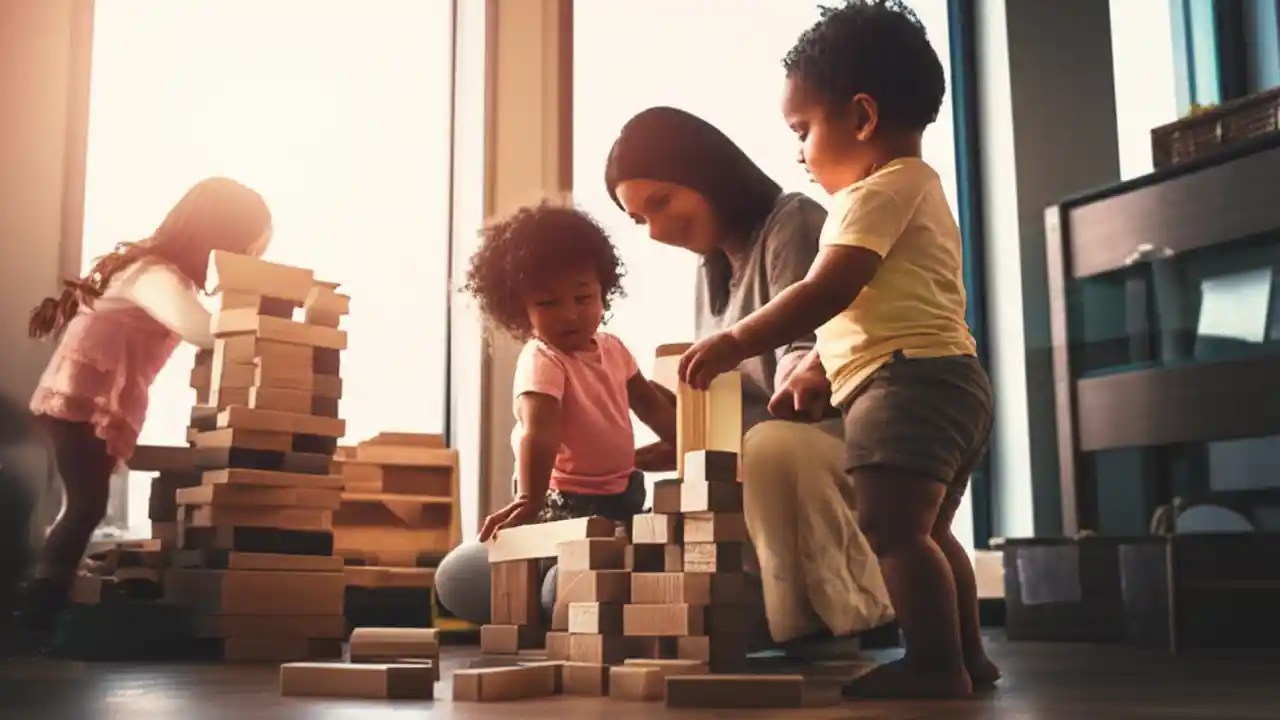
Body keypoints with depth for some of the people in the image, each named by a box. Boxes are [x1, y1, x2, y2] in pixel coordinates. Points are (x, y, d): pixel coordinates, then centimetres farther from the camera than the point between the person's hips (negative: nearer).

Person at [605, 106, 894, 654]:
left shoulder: (792, 222, -11)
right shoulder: (710, 275, 13)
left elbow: (801, 344, -24)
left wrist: (805, 377, -44)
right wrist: (675, 449, -1)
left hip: (843, 434, -9)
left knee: (772, 446, -40)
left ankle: (839, 617, -22)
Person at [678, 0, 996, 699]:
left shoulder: (878, 191, -8)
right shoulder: (918, 187, 25)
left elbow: (828, 291, -20)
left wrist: (734, 343, -17)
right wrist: (813, 371, 25)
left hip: (908, 382, -12)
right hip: (949, 379, 12)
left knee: (891, 528, -14)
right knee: (926, 532, 19)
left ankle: (936, 663, -13)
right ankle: (964, 655, 26)